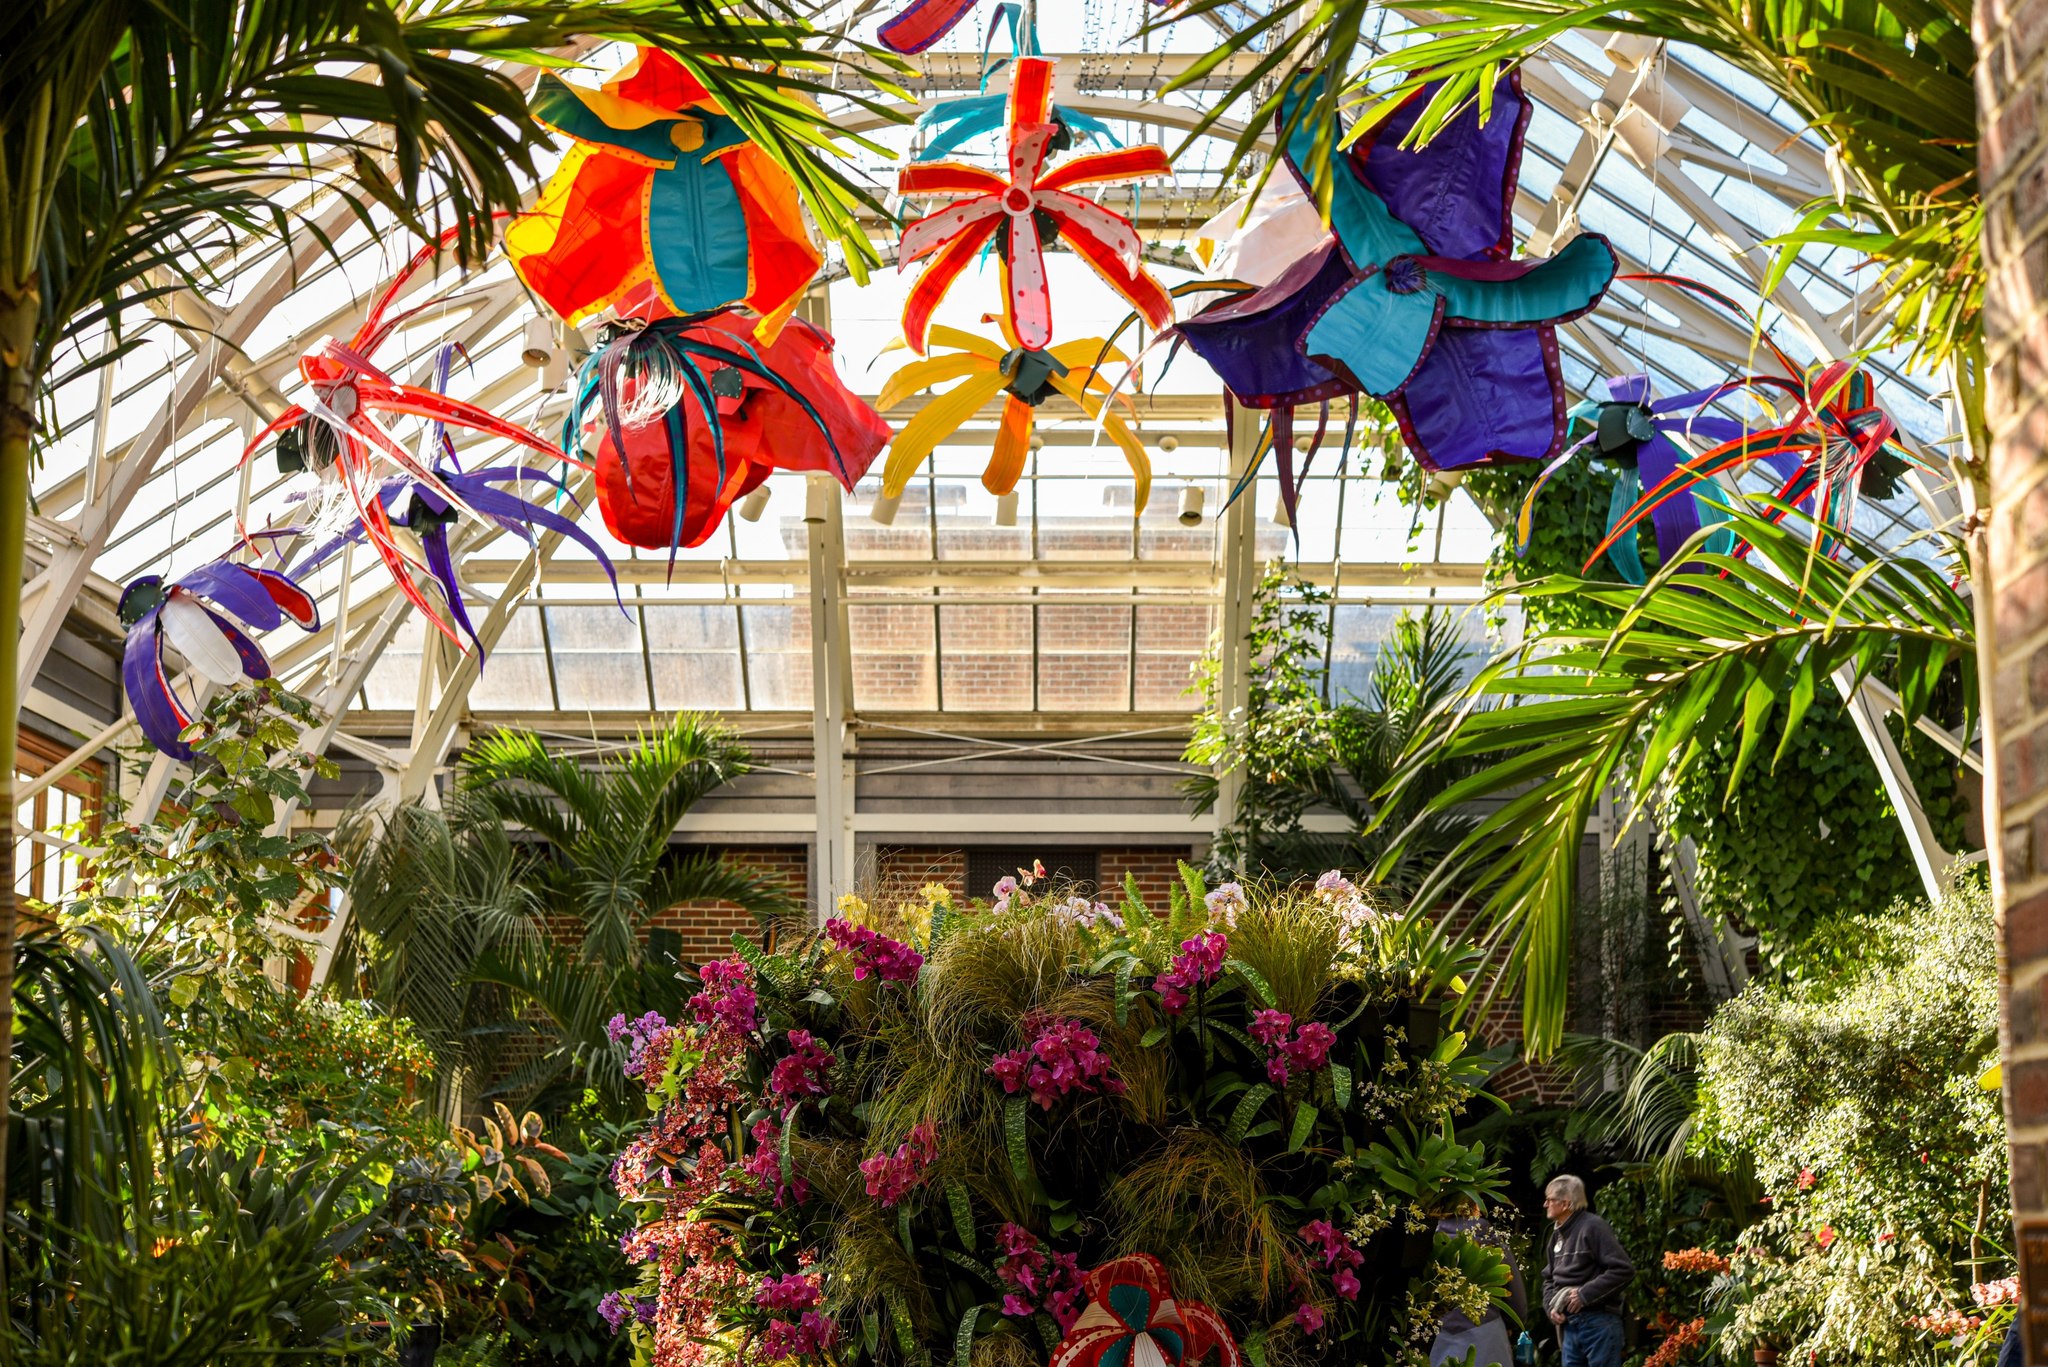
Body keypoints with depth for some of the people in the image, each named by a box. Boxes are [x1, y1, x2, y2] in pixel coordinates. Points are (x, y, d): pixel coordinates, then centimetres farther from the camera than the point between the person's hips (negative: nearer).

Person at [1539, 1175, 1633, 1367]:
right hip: (1570, 1324, 9)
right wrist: (1551, 1306, 4)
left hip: (1598, 1323, -9)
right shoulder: (1557, 1234, 16)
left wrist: (1585, 1294, -18)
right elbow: (1549, 1278, 25)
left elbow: (1623, 1269, -18)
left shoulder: (1593, 1227, -11)